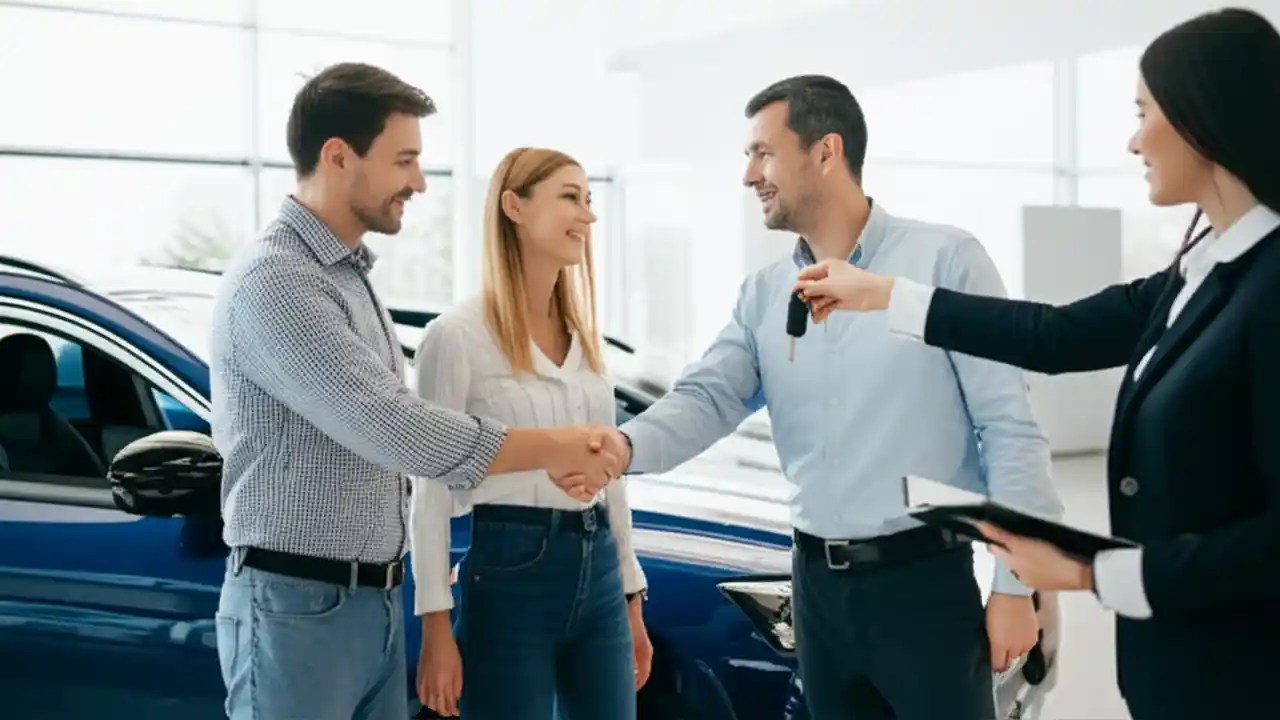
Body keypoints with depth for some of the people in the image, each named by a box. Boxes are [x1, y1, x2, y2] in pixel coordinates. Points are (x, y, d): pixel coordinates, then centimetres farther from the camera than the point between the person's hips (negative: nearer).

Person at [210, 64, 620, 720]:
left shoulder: (350, 274, 13)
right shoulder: (273, 281, -18)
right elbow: (394, 431, -25)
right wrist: (552, 448, -16)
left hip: (376, 604, 9)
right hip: (297, 609, -8)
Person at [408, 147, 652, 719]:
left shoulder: (584, 334, 12)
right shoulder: (458, 335, -8)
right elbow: (431, 491, -9)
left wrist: (632, 597, 15)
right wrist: (436, 627, -12)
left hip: (597, 572, 7)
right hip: (510, 572, -6)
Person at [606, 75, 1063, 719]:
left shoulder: (945, 260, -7)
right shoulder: (763, 295, 9)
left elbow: (1008, 428, -9)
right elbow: (706, 398, -3)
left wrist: (1015, 582, -11)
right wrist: (627, 445, -25)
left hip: (925, 579, -5)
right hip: (817, 585, 5)